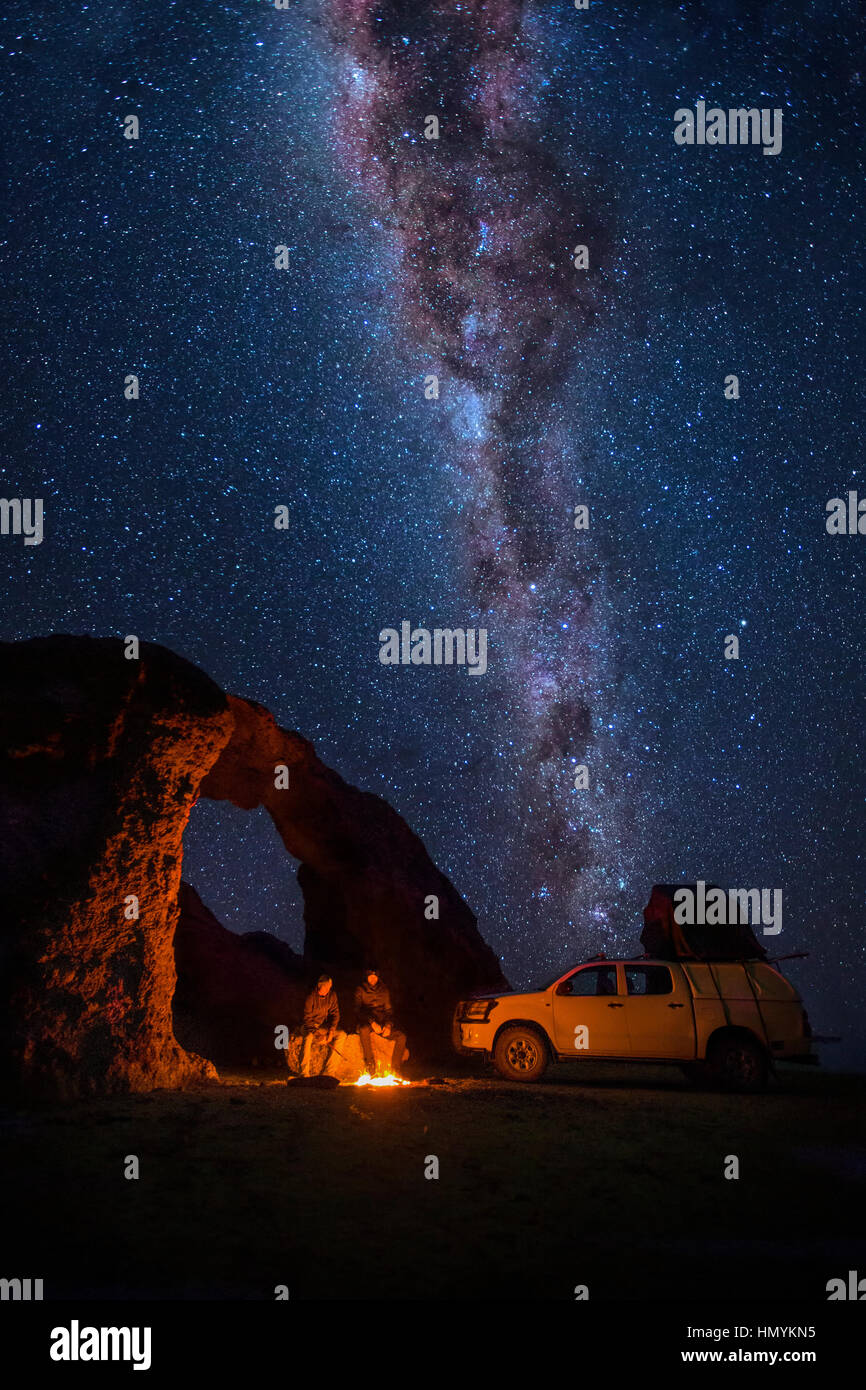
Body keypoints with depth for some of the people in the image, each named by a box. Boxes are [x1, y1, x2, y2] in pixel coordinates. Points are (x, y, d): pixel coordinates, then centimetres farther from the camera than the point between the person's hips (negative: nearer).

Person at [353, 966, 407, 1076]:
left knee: (401, 1036, -20)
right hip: (366, 1022, -4)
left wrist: (388, 1025, -8)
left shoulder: (384, 991, 12)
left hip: (382, 1023, 4)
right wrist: (372, 1022, -24)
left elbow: (388, 1010, 12)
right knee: (364, 1030, -40)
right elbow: (358, 1010, -9)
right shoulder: (360, 990, 1)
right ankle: (370, 1066, -35)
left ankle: (395, 1070, -18)